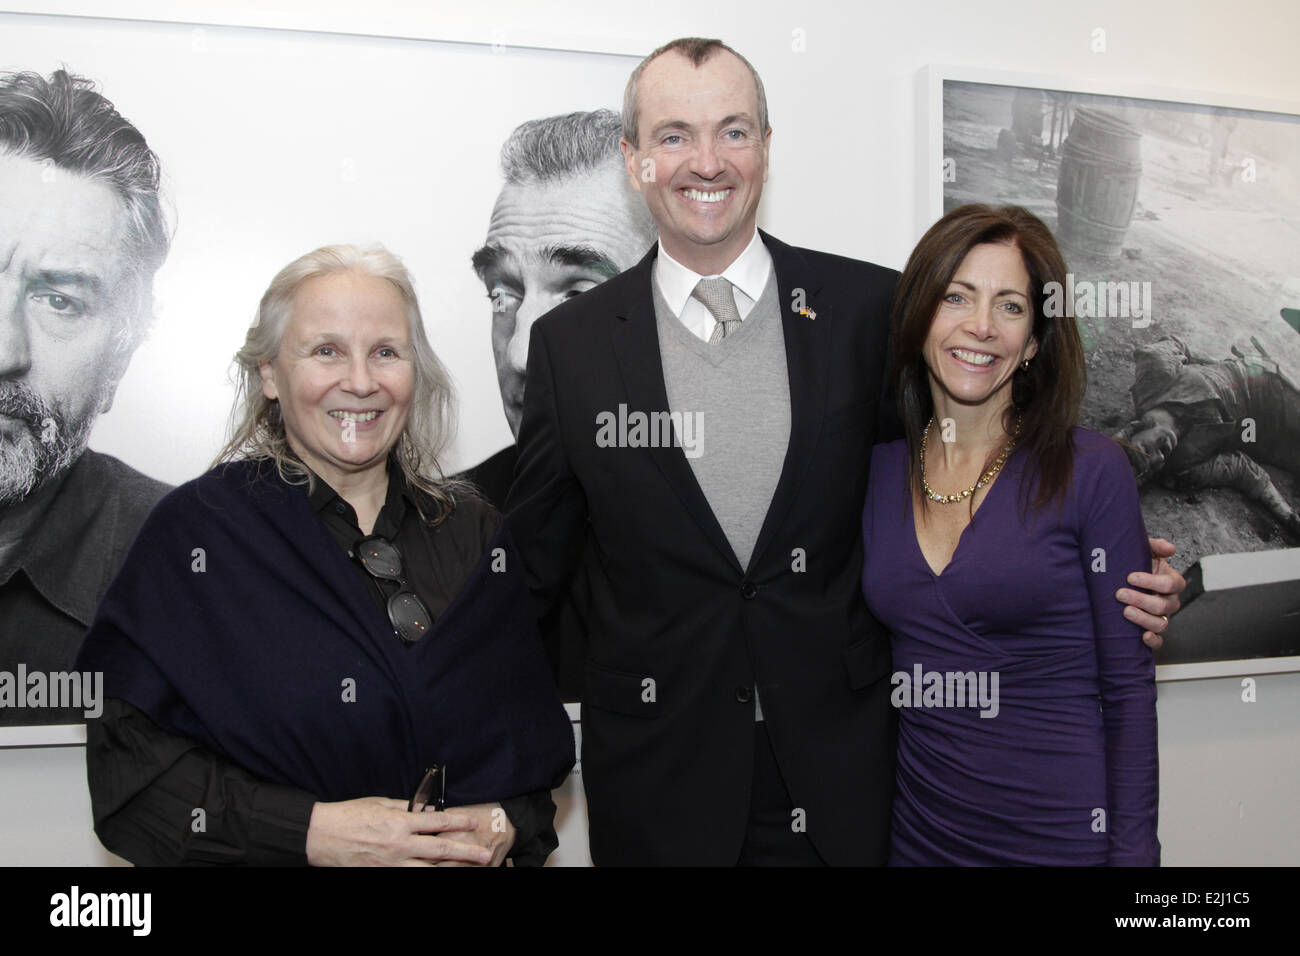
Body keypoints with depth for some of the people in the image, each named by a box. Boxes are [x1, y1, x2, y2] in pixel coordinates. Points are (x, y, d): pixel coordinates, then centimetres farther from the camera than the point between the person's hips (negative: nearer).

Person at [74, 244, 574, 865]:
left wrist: (504, 822, -10)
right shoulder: (195, 529, -5)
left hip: (469, 855, 2)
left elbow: (534, 733, 7)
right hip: (279, 853, -2)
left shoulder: (476, 534, 5)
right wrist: (311, 831, -16)